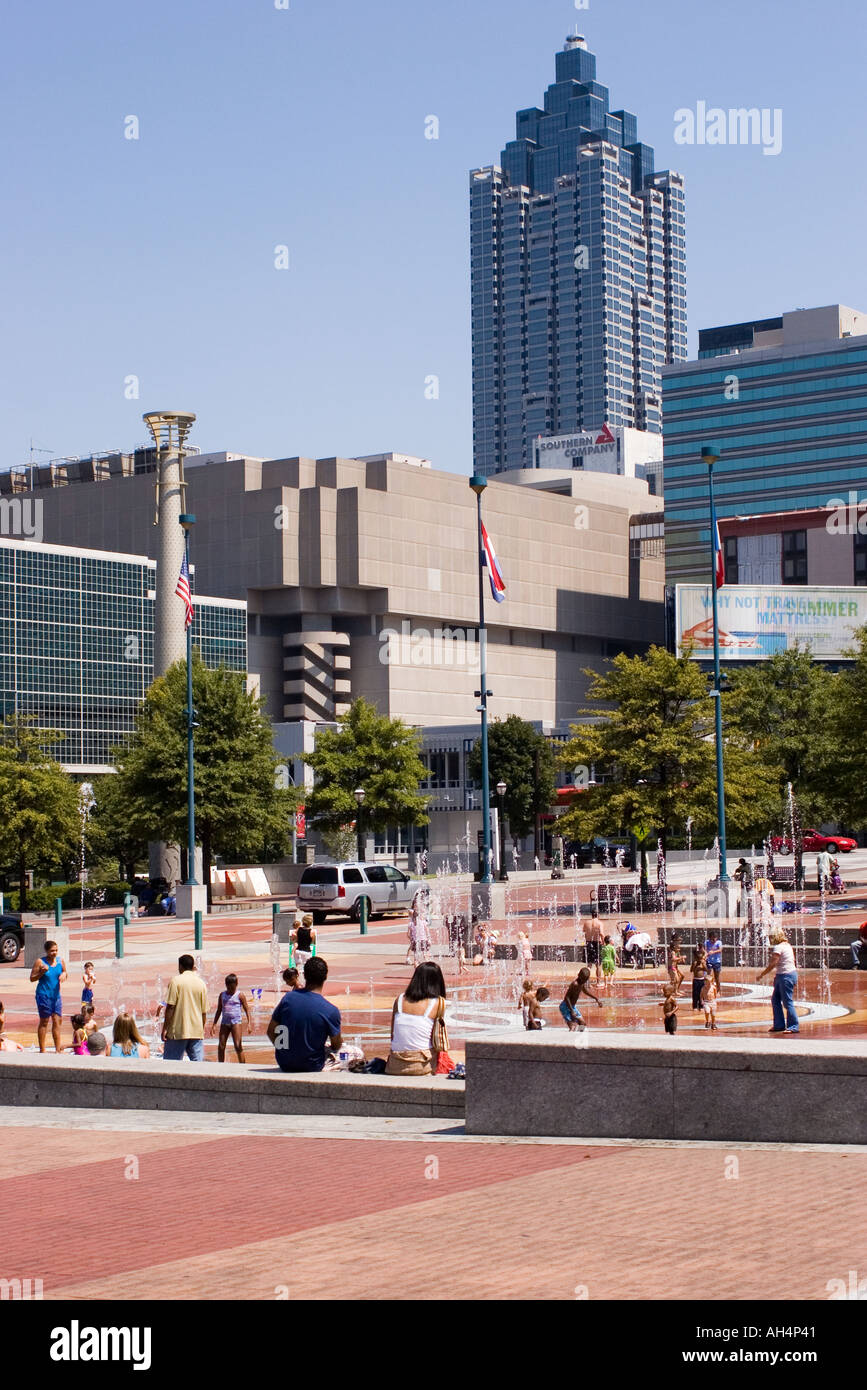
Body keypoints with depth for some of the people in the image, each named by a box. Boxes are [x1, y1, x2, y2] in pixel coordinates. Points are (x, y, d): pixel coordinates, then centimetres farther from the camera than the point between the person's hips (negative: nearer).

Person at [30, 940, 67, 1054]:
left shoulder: (60, 961, 4)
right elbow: (32, 978, -6)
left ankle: (58, 1050, 6)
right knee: (44, 1021, 3)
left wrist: (63, 975, -5)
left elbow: (64, 972, 19)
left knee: (57, 1021, 1)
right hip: (44, 995, -4)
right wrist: (42, 972, -22)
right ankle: (42, 1050, 12)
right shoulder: (40, 962, -9)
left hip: (56, 995, 4)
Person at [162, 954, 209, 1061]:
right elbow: (204, 1012, 9)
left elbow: (170, 1007, -9)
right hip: (197, 1032, 3)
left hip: (178, 1032, -3)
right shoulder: (201, 983, 7)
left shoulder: (176, 981, -4)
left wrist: (165, 1028, -4)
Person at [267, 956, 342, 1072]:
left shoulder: (288, 997, -8)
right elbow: (336, 1046, -4)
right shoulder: (331, 1010, -17)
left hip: (284, 1065, 3)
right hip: (311, 1066, -3)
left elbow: (271, 1032, 0)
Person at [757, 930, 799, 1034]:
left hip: (785, 975, -10)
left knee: (787, 1002, -8)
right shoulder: (787, 946, 15)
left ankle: (794, 1027, -6)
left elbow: (772, 965, -17)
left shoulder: (778, 948, -13)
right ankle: (779, 1025, 17)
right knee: (775, 999, 13)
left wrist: (761, 975, -8)